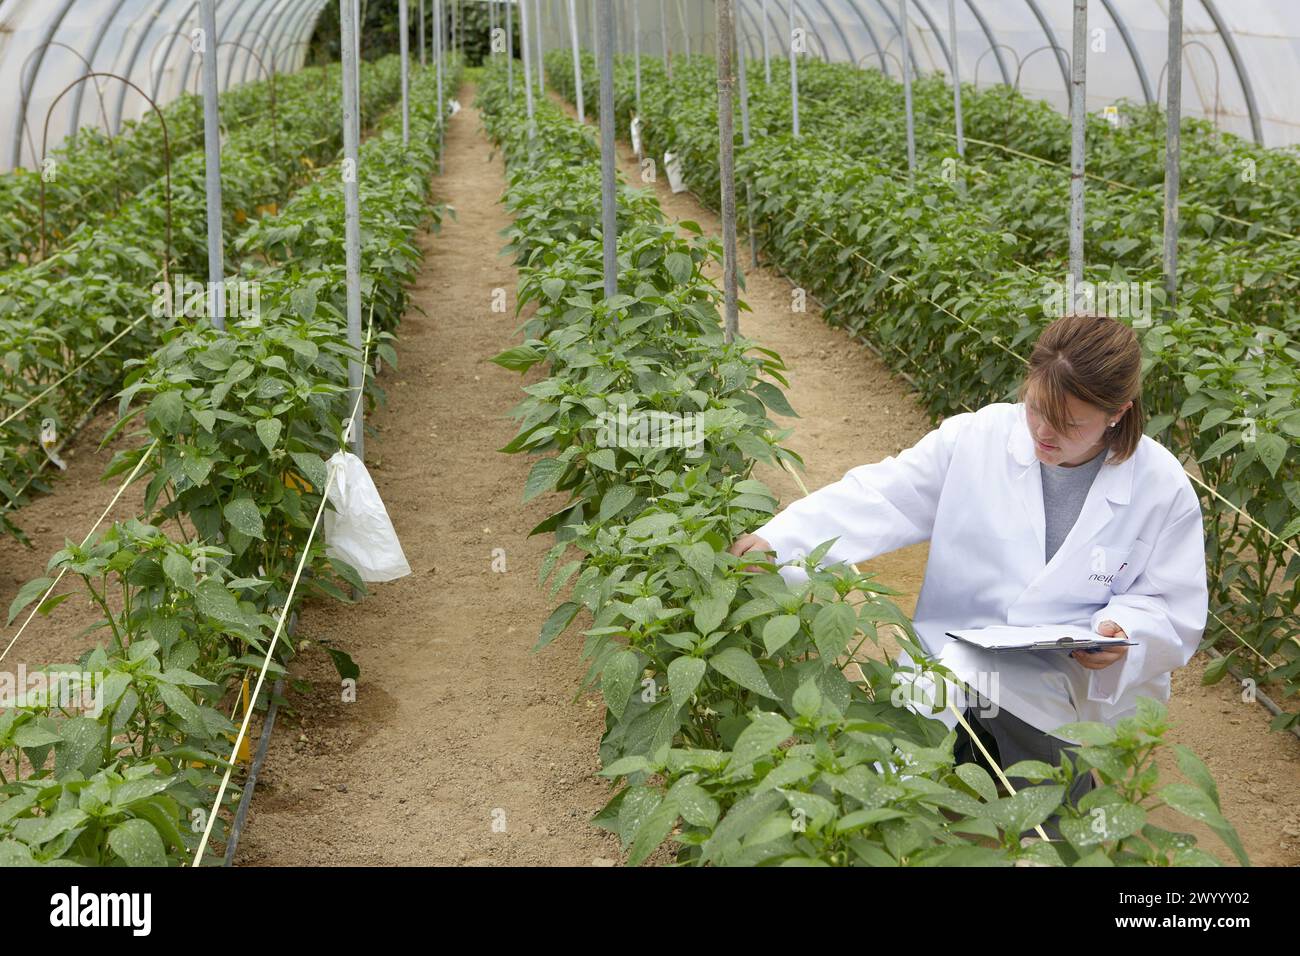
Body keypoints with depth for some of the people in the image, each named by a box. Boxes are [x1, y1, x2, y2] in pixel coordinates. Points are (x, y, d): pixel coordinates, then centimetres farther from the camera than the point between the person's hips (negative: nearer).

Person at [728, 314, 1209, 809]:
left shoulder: (1162, 488, -7)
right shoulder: (975, 438, -6)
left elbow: (1174, 613, 2)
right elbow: (880, 499, -7)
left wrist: (1124, 633, -22)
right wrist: (775, 541, -20)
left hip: (1074, 690, 0)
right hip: (952, 658, 0)